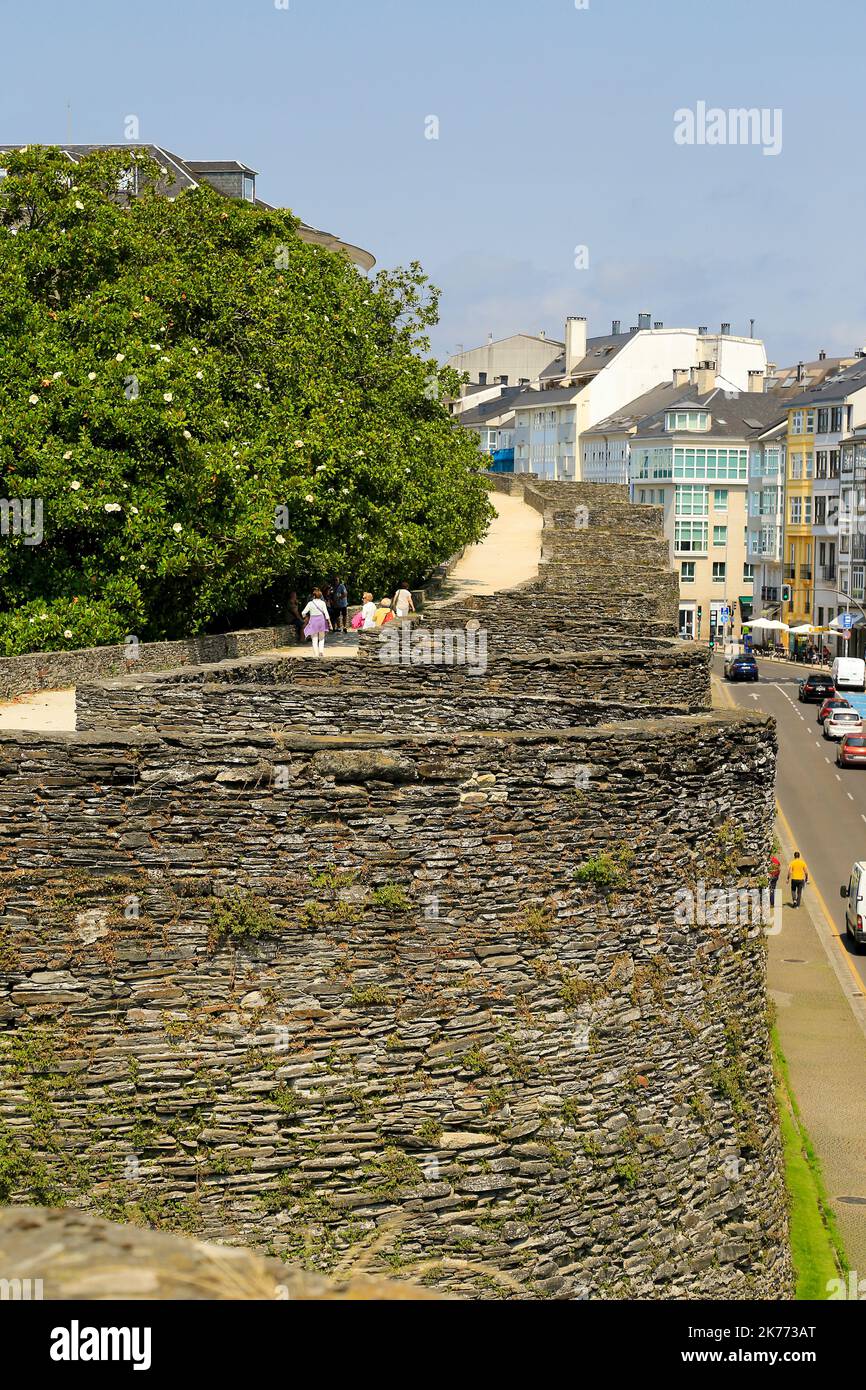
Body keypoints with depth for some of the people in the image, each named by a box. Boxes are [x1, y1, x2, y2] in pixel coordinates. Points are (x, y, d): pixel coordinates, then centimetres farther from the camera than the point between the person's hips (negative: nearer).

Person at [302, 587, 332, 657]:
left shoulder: (310, 603, -6)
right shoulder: (322, 603, -4)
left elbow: (304, 613, -6)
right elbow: (326, 613, -6)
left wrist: (306, 617, 15)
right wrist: (329, 622, -1)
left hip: (313, 621, -1)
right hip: (321, 620, 1)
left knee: (314, 640, 3)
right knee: (321, 639, 17)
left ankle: (316, 654, -3)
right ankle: (321, 651, -2)